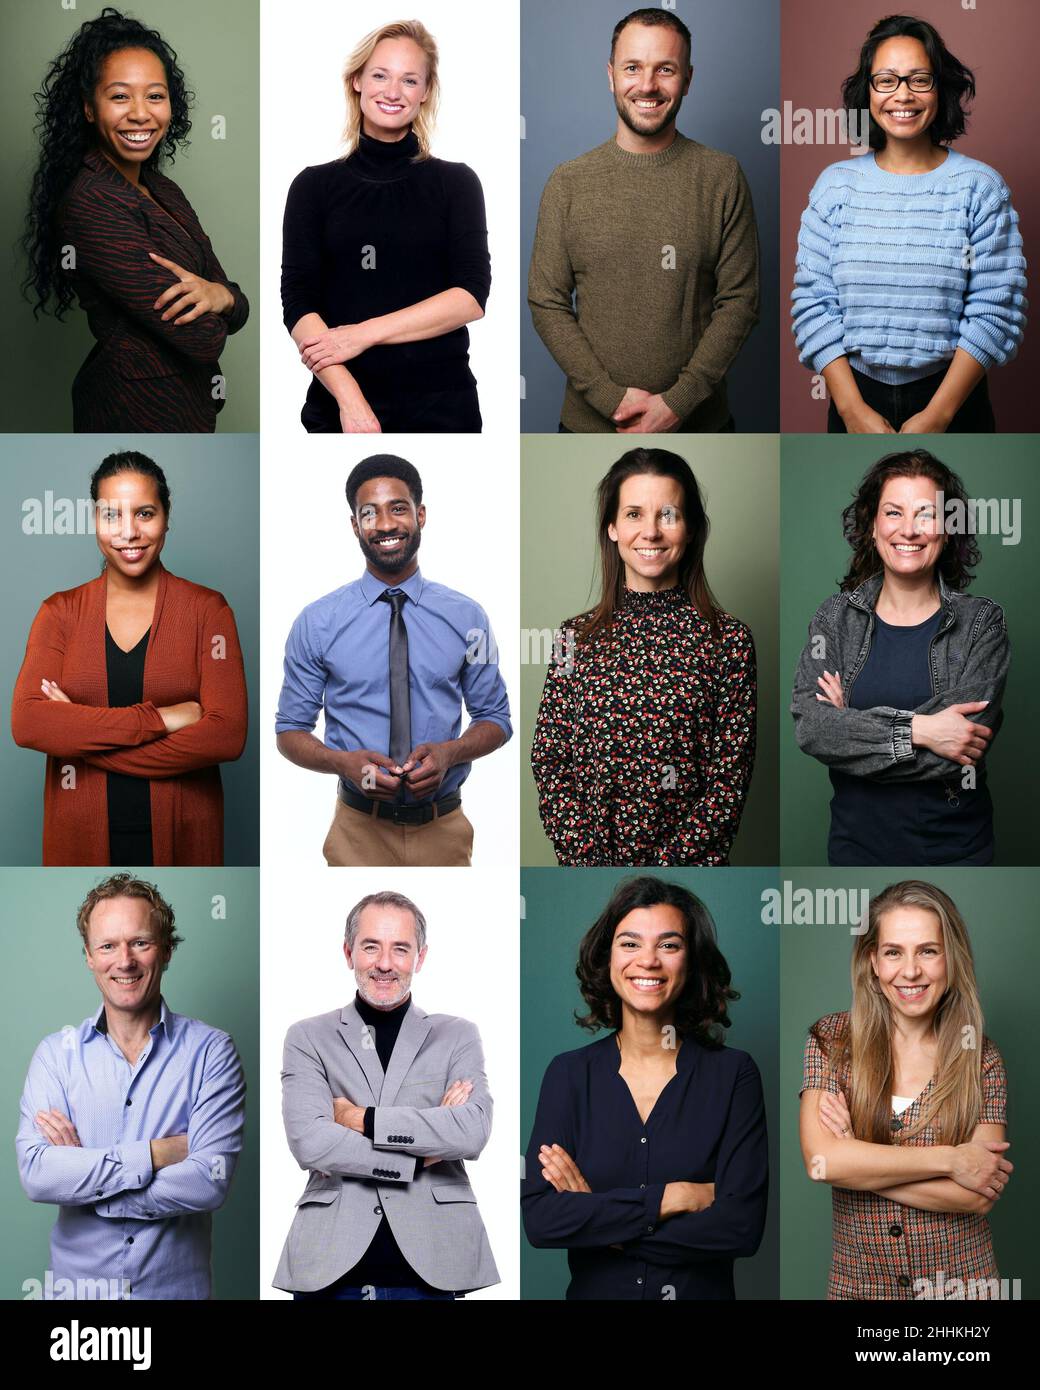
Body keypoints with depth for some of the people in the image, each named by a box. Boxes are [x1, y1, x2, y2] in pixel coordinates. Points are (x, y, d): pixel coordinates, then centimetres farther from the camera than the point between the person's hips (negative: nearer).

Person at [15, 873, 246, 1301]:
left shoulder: (210, 1051, -8)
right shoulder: (56, 1053, -3)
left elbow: (209, 1182, -19)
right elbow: (35, 1174, -15)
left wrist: (82, 1173, -16)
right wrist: (155, 1154, -20)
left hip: (177, 1285, -1)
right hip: (77, 1283, 1)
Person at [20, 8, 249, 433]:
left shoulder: (162, 191, 7)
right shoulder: (89, 204, -21)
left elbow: (237, 311, 2)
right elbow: (203, 339, -26)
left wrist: (219, 295, -19)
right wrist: (196, 303, -4)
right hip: (140, 415, -9)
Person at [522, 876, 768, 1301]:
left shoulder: (733, 1074, -8)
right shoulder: (569, 1073, -5)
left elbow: (742, 1226, -18)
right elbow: (539, 1220, -15)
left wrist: (598, 1221, -17)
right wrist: (670, 1198, -20)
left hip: (702, 1291, -1)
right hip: (594, 1291, 1)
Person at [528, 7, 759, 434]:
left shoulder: (722, 177, -2)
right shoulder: (568, 182, -1)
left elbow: (739, 301, -5)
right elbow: (546, 303, -3)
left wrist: (677, 402, -14)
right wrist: (610, 397, -13)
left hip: (697, 425, 0)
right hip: (590, 423, 0)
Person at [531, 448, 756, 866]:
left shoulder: (728, 640, -5)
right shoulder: (576, 636, 1)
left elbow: (731, 775, -7)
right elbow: (548, 765, -1)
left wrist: (668, 862, -16)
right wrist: (593, 861, -13)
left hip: (690, 862, -1)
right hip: (586, 860, 2)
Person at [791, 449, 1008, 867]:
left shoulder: (981, 621, -5)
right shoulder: (835, 616, 0)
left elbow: (964, 749, -16)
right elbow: (807, 727, -12)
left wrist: (851, 724, -13)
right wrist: (915, 731, -21)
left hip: (955, 847, -1)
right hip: (856, 843, 1)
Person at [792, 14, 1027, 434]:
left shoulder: (980, 187, -5)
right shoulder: (835, 185, 0)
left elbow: (995, 311, -10)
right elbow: (813, 301, -3)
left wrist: (937, 415, -16)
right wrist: (852, 408, -13)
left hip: (953, 399, -1)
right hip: (855, 397, 1)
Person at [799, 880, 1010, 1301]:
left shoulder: (981, 1058, -5)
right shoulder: (830, 1041, -6)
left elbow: (980, 1197, -14)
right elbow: (821, 1159, -20)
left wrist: (860, 1163, -17)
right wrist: (948, 1160, -19)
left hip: (960, 1281, 0)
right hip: (859, 1282, 0)